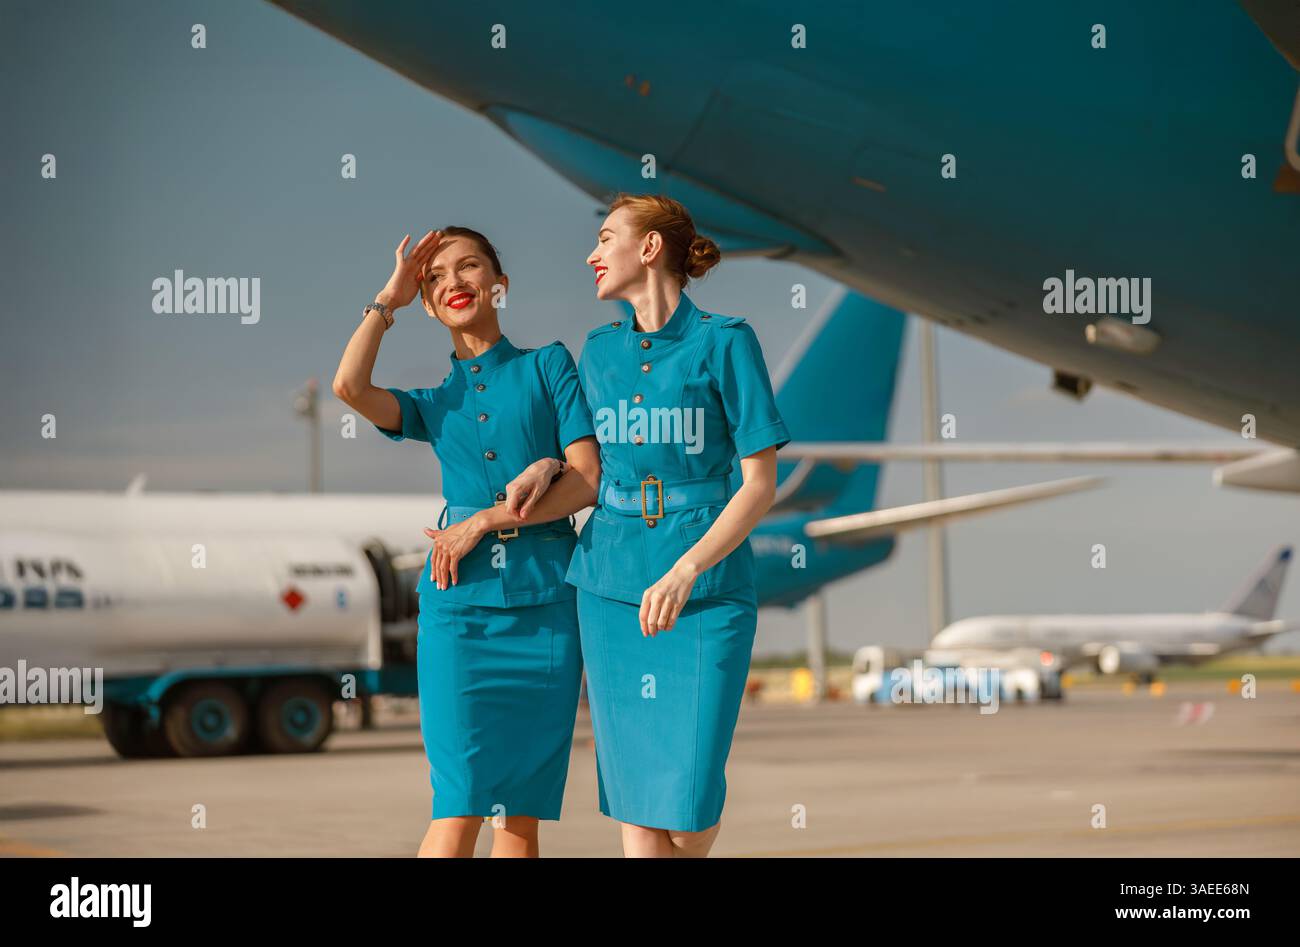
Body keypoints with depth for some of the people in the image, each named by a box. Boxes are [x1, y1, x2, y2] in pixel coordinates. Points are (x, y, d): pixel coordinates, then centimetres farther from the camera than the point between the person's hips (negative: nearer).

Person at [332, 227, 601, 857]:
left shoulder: (549, 366, 10)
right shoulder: (433, 404, 17)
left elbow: (588, 480, -1)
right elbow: (349, 386, -4)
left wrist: (483, 522, -6)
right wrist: (390, 298, 6)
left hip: (545, 599, -1)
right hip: (459, 600, 1)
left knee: (520, 813, 1)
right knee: (459, 810, -7)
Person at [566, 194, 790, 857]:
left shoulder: (724, 342, -4)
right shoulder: (598, 350, 11)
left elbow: (760, 485, -8)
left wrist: (686, 571, -20)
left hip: (706, 592, -4)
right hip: (612, 590, 4)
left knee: (689, 803, -7)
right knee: (634, 797, 0)